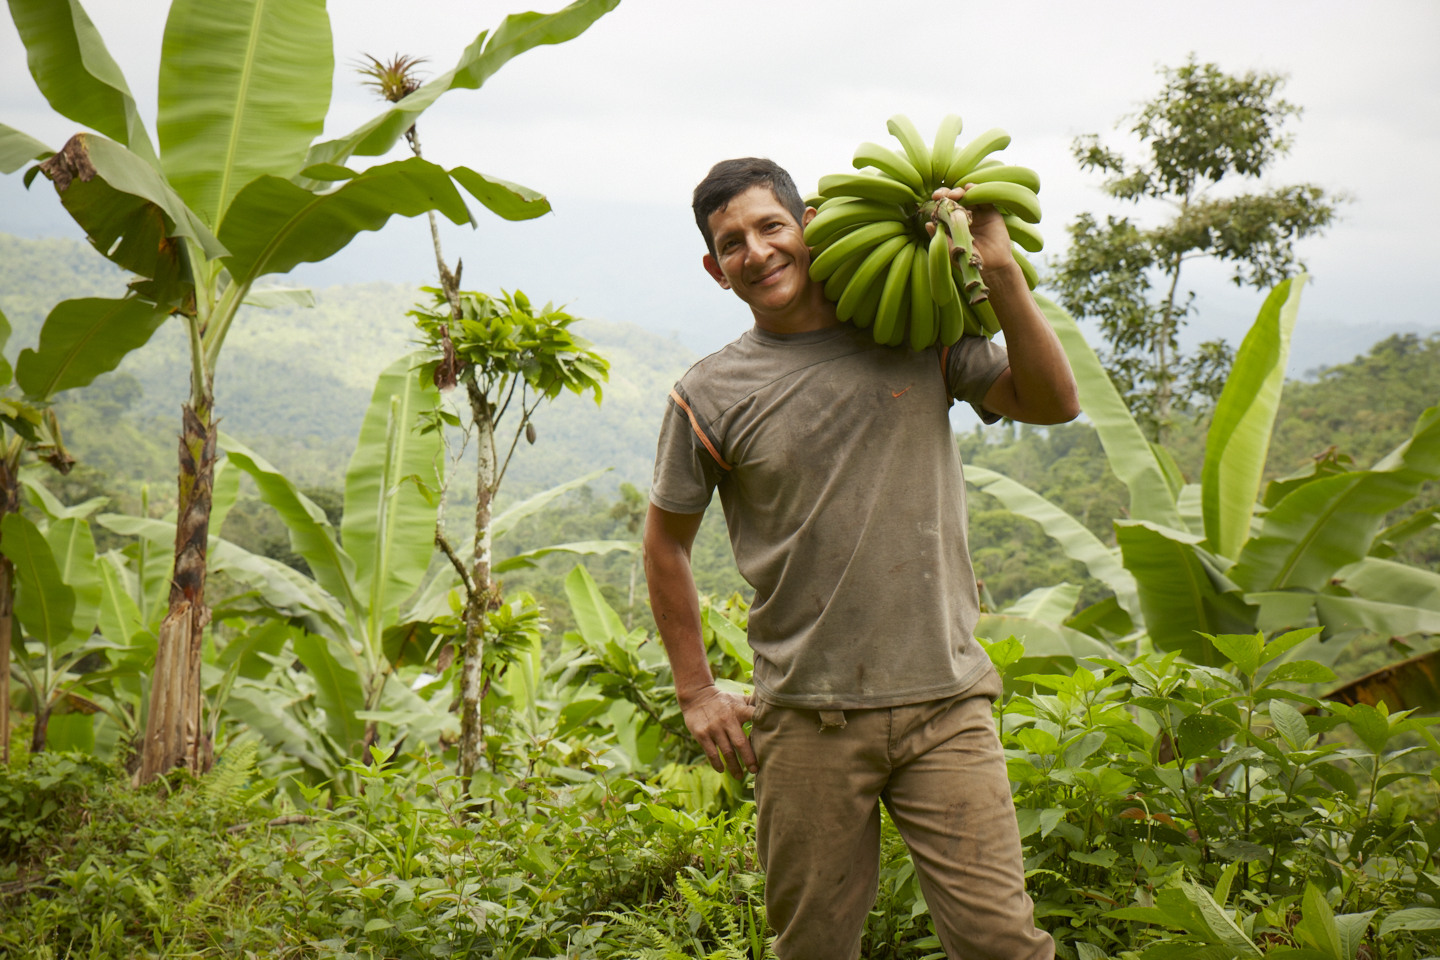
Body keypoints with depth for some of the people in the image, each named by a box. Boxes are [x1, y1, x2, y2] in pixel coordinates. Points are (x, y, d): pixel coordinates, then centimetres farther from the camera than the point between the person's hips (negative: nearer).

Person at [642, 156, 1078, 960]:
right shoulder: (712, 395, 1)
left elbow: (1054, 402, -1)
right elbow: (666, 542, 11)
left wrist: (1000, 270, -11)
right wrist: (697, 693, 9)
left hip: (945, 702, 0)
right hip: (807, 719, 0)